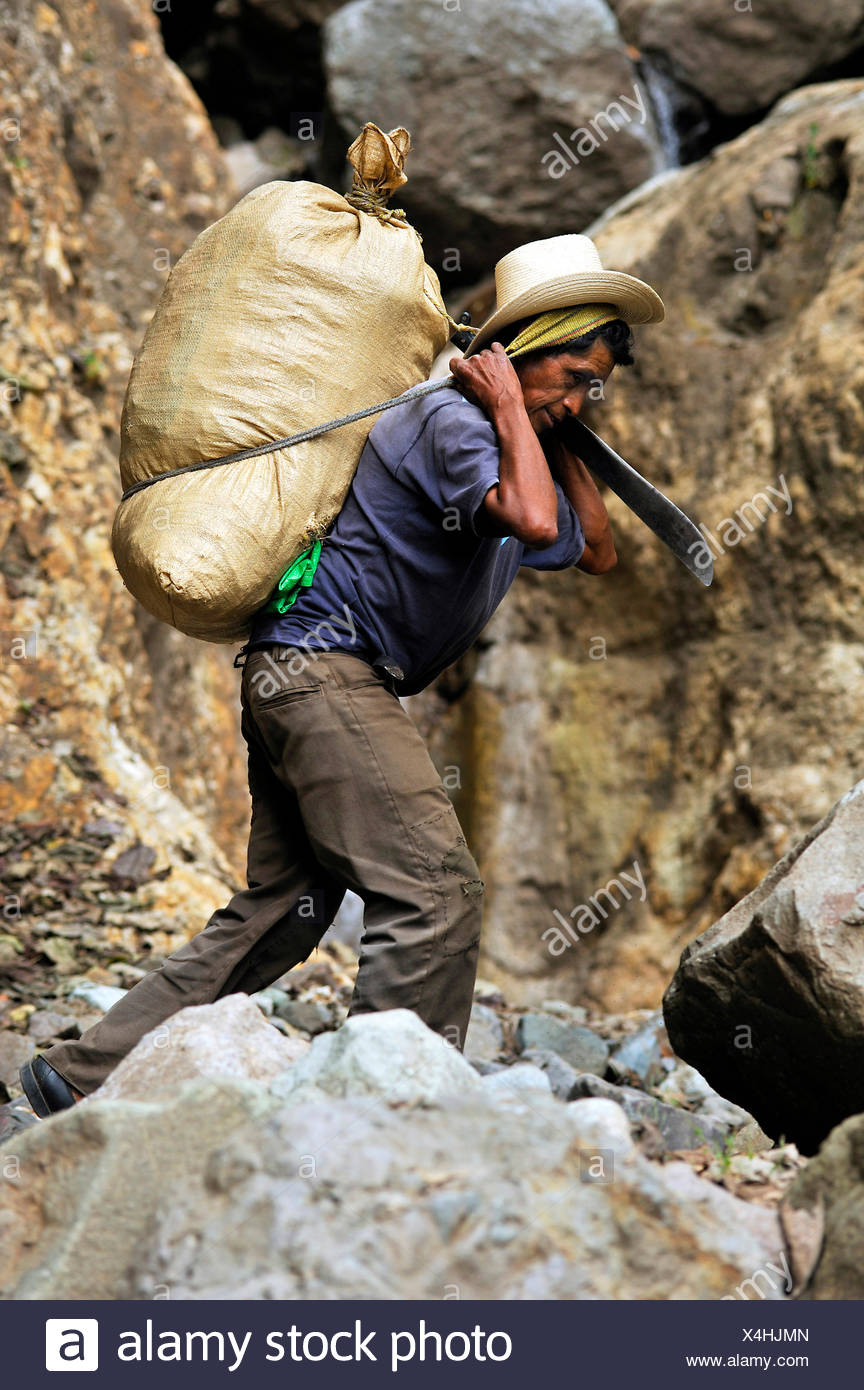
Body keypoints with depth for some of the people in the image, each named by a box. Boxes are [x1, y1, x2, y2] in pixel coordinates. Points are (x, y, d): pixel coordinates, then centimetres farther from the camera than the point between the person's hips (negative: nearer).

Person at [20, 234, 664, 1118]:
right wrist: (511, 409, -13)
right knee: (436, 893, -13)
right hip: (322, 662, -10)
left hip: (296, 679, 10)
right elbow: (534, 522, -27)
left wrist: (561, 439, 19)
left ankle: (84, 1075, 15)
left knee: (281, 909, 11)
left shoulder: (510, 449, 20)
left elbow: (596, 551, 27)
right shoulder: (453, 420, -10)